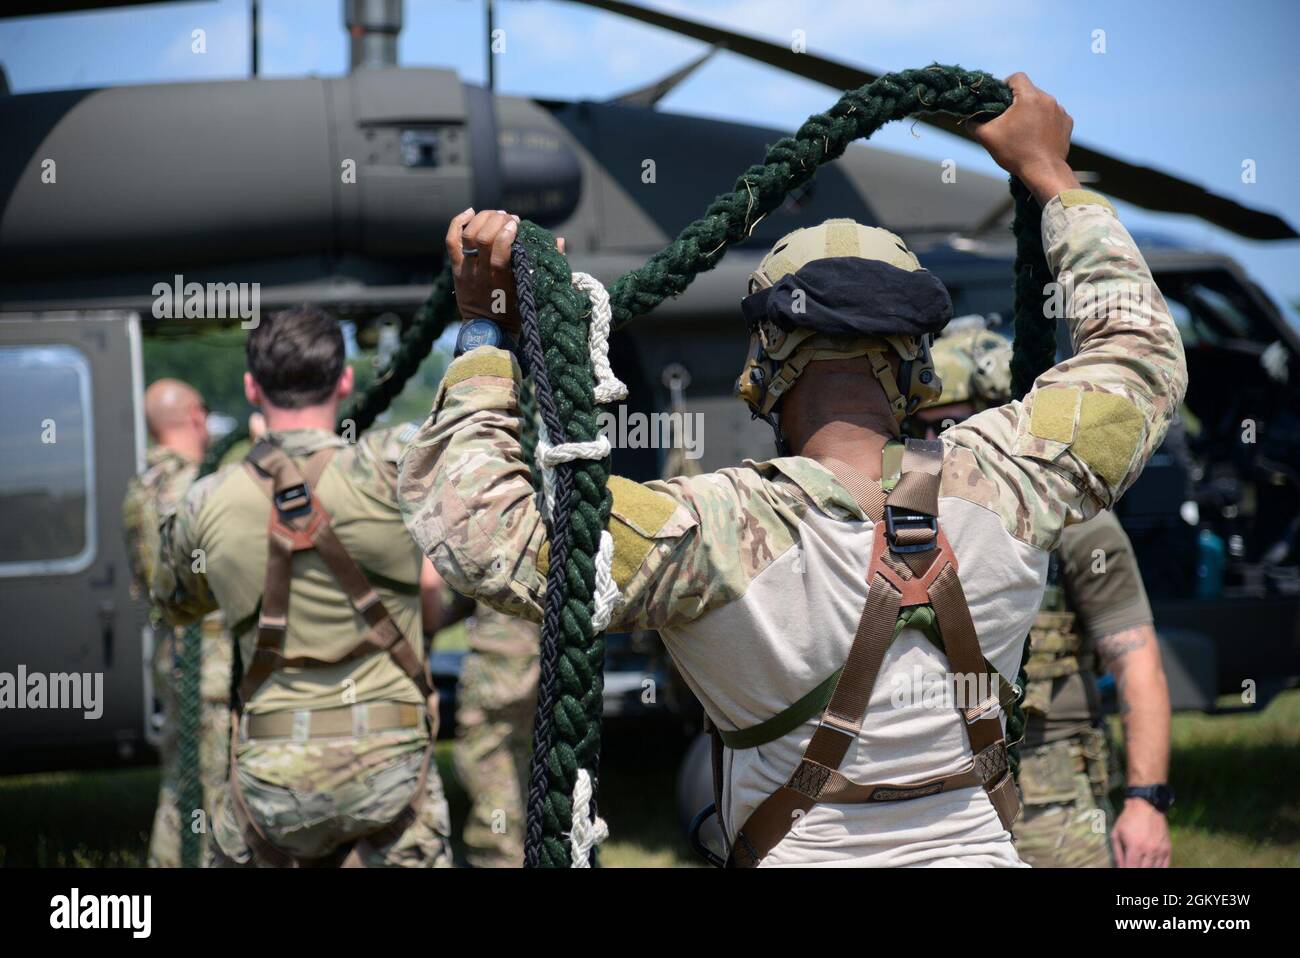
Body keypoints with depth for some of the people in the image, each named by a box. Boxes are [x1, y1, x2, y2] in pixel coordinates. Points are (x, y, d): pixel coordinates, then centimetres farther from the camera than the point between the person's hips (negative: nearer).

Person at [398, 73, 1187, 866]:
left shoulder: (721, 539, -20)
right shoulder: (997, 485, -10)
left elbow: (470, 524, -21)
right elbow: (1144, 357, 9)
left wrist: (487, 328, -12)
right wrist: (1050, 176, 19)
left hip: (801, 856, -3)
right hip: (981, 846, 4)